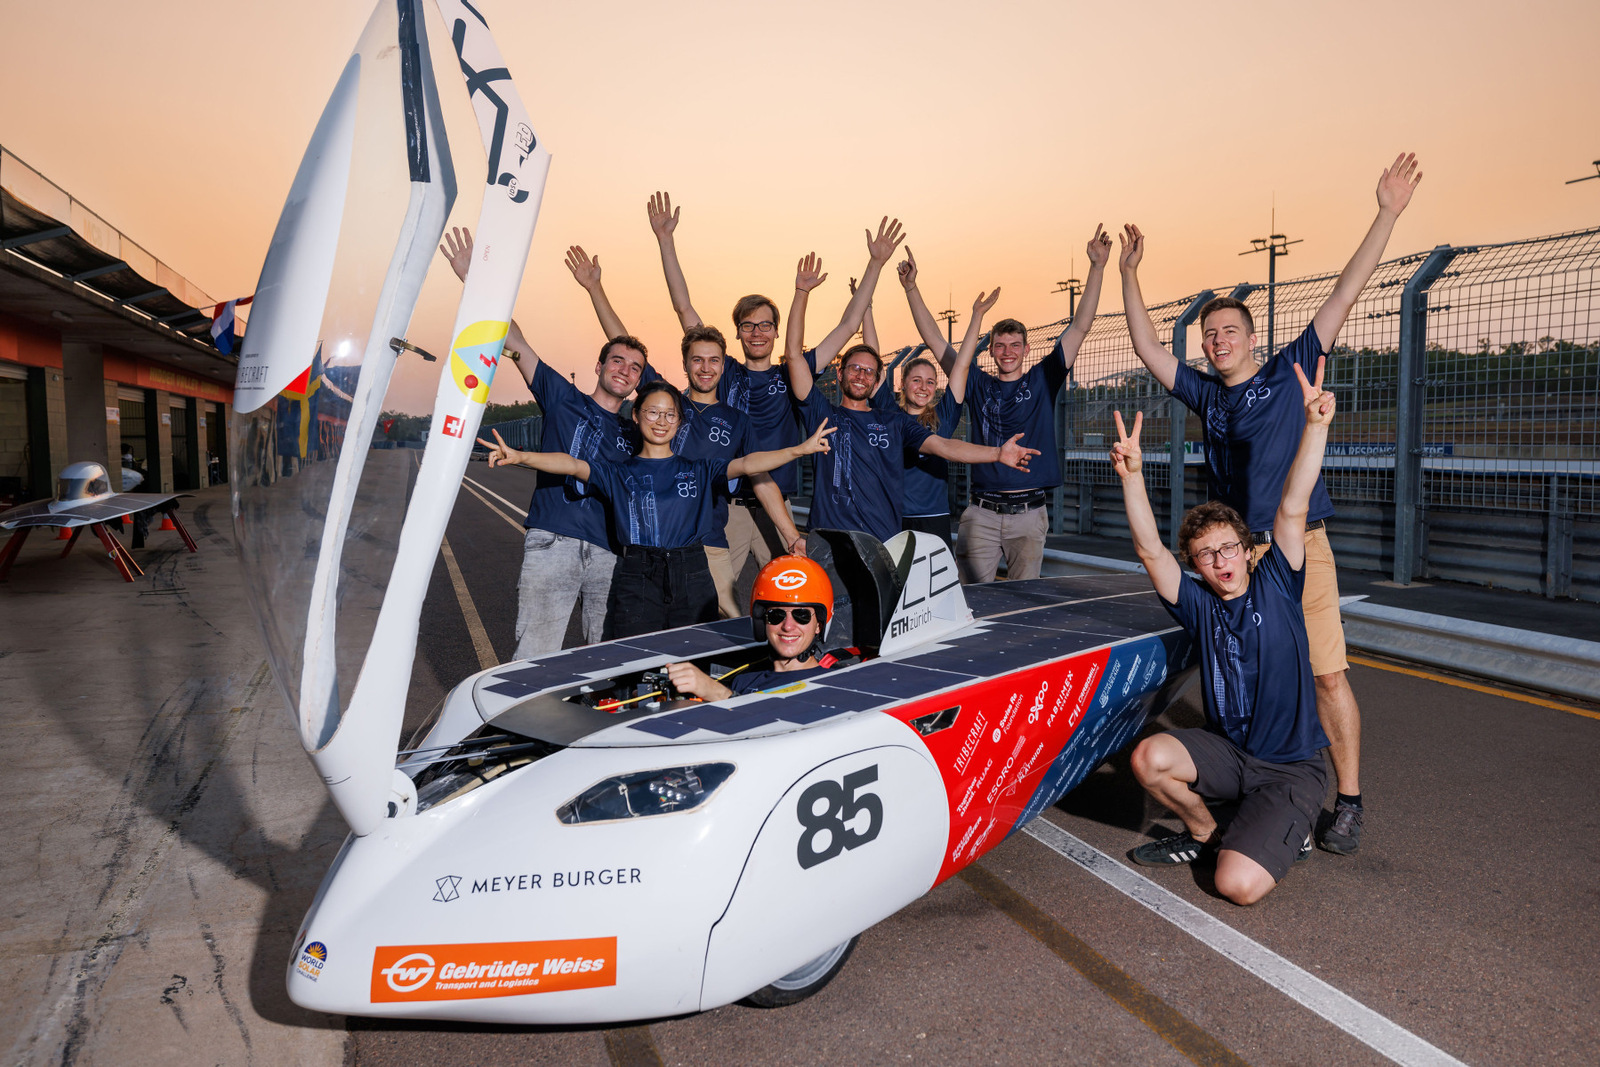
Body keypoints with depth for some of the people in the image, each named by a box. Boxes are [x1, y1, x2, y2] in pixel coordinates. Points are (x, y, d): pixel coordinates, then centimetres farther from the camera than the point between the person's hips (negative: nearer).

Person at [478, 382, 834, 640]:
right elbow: (572, 465, -5)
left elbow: (746, 464, 1)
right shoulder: (619, 474, 10)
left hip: (691, 580, 1)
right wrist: (520, 457, -21)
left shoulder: (698, 471, 13)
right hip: (635, 580, -1)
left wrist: (801, 449, -11)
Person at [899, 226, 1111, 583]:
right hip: (982, 513, 0)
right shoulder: (977, 384, 8)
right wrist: (910, 287, -1)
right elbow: (934, 339, 6)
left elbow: (1080, 327, 2)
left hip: (1029, 513, 0)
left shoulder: (1042, 380, 7)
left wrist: (1097, 266, -5)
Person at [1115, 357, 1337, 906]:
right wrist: (1131, 475, -25)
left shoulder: (1275, 585, -5)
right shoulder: (1198, 604, 0)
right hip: (1226, 748, 4)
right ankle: (1205, 833, 5)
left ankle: (1285, 834, 14)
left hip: (1291, 766, -4)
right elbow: (1150, 550, -13)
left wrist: (1316, 426, -27)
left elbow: (1292, 509, -17)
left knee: (1238, 885, -21)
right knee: (1149, 758, -25)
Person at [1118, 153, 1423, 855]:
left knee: (1328, 674, -6)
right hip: (1233, 553, 4)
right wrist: (1129, 275, 11)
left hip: (1298, 545, -3)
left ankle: (1347, 802, 4)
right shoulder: (1205, 394, 14)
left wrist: (1387, 215, -1)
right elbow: (1149, 350, 14)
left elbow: (1343, 297, 2)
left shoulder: (1291, 370, 6)